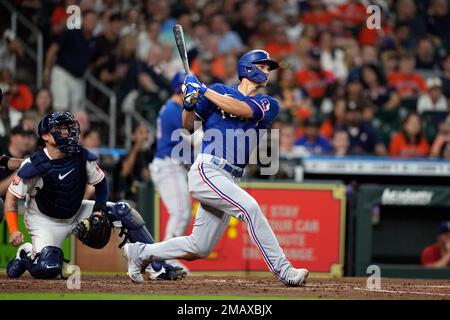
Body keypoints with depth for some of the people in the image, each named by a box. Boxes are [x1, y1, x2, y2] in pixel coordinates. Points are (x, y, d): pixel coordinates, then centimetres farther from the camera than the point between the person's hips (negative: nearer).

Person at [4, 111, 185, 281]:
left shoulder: (82, 157, -14)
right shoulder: (34, 166, -25)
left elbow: (101, 183, 3)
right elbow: (12, 196, -16)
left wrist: (99, 211, -11)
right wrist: (14, 231, -25)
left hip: (77, 213, 5)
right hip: (45, 221, -5)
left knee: (123, 211, -11)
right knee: (48, 269, -27)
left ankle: (157, 266, -8)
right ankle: (26, 253, 11)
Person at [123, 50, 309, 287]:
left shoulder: (268, 105, 11)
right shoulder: (220, 91, 7)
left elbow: (242, 109, -10)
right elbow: (189, 125, 8)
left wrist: (203, 91, -12)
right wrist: (190, 103, -12)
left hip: (229, 181, 5)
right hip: (207, 171, -5)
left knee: (199, 249, 7)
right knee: (249, 207, -27)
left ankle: (140, 252, 25)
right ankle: (283, 270, -26)